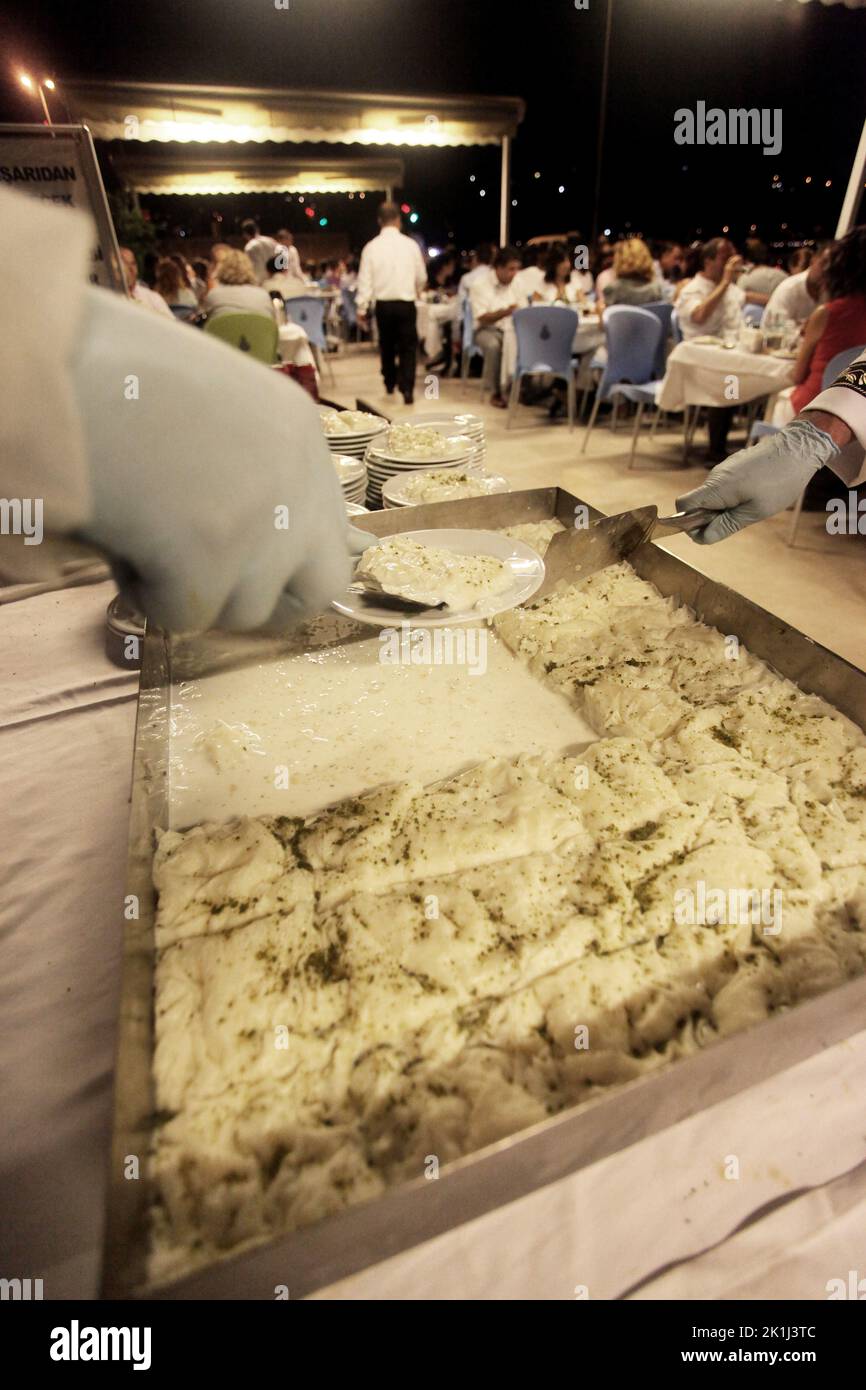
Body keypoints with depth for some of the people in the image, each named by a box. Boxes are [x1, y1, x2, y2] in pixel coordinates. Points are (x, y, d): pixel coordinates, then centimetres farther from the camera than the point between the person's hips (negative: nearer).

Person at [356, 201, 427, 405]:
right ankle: (407, 389, -12)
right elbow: (422, 277, 6)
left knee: (386, 345, 18)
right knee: (408, 346, 3)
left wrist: (362, 309, 4)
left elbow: (365, 280, -2)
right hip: (406, 303, -2)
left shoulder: (371, 247, -2)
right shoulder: (411, 245, -3)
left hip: (383, 304, 2)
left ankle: (390, 384, 30)